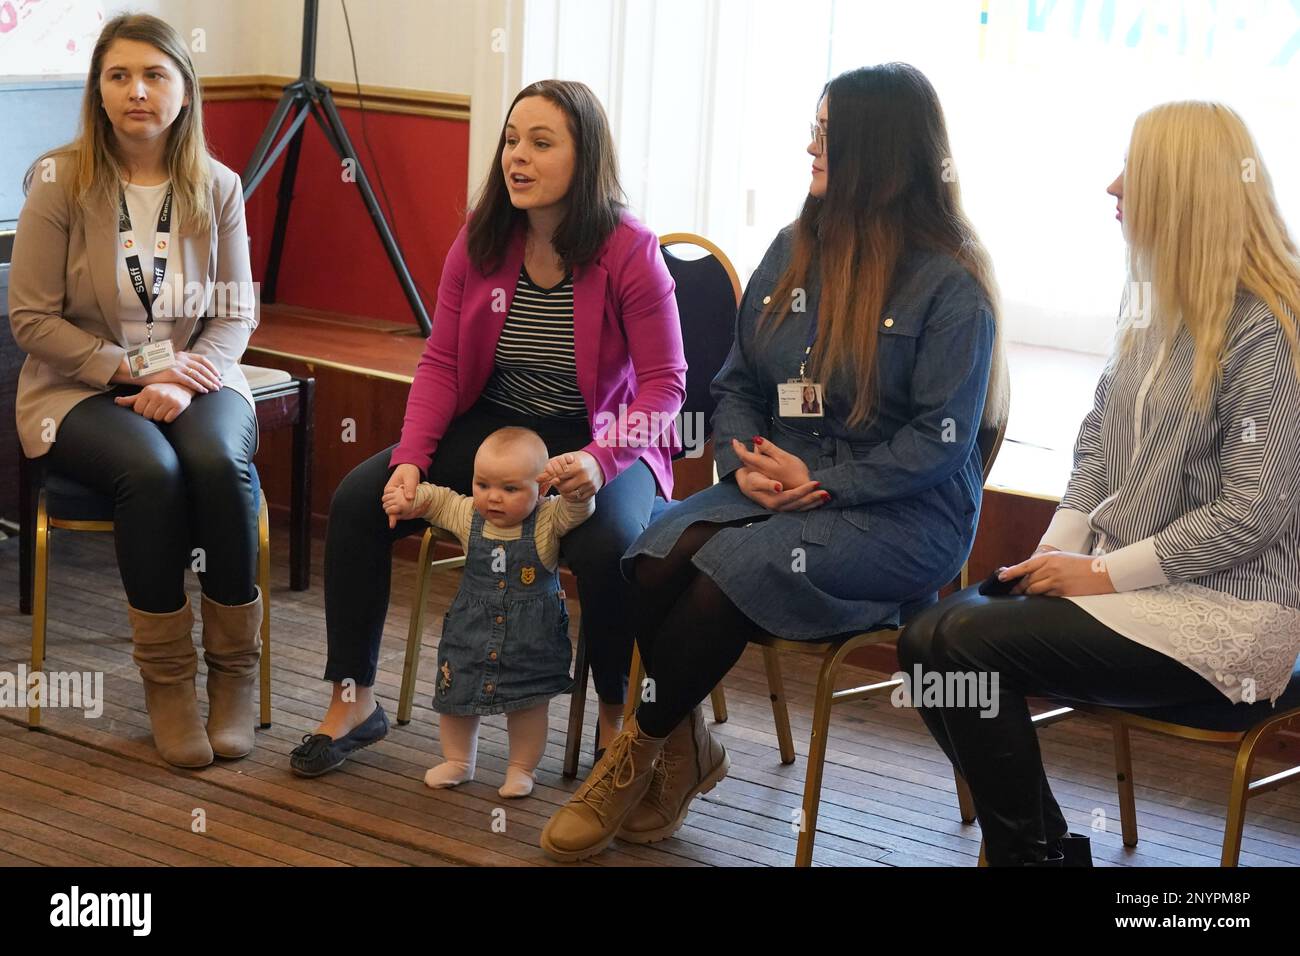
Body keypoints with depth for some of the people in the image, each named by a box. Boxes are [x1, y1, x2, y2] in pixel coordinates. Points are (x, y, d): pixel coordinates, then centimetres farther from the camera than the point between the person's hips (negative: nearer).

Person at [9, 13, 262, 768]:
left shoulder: (218, 187, 1)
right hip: (82, 387, -2)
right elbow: (32, 318, -7)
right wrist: (133, 370, -16)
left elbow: (237, 315, 2)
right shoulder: (59, 181, -6)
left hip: (193, 379, 2)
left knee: (218, 461, -32)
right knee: (151, 470, -33)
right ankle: (166, 680, -18)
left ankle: (234, 670, -16)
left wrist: (181, 382, -17)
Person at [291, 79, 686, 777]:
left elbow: (663, 383, -15)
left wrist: (600, 459, -32)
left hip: (599, 438, -4)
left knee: (609, 547, -35)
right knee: (358, 502, -14)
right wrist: (411, 458, -16)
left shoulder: (630, 252, -15)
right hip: (492, 426, 5)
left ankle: (615, 716, -6)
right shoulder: (479, 243, -2)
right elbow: (440, 363, 0)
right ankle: (354, 701, 2)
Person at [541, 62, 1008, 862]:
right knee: (660, 553, -24)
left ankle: (641, 751, -6)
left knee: (730, 570, -29)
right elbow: (737, 384, 13)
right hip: (781, 486, 6)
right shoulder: (794, 253, 11)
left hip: (902, 515, -5)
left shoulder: (951, 283, -8)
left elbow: (939, 438, -13)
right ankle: (687, 750, -5)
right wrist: (747, 463, -7)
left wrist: (822, 486, -18)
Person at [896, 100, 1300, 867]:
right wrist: (1061, 545, -1)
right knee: (930, 636, -9)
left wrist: (1106, 573, -17)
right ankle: (1035, 844, 4)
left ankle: (1036, 850, 0)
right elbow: (1100, 436, 15)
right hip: (1130, 575, 8)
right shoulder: (1161, 304, 11)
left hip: (1224, 608, -8)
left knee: (963, 646, -21)